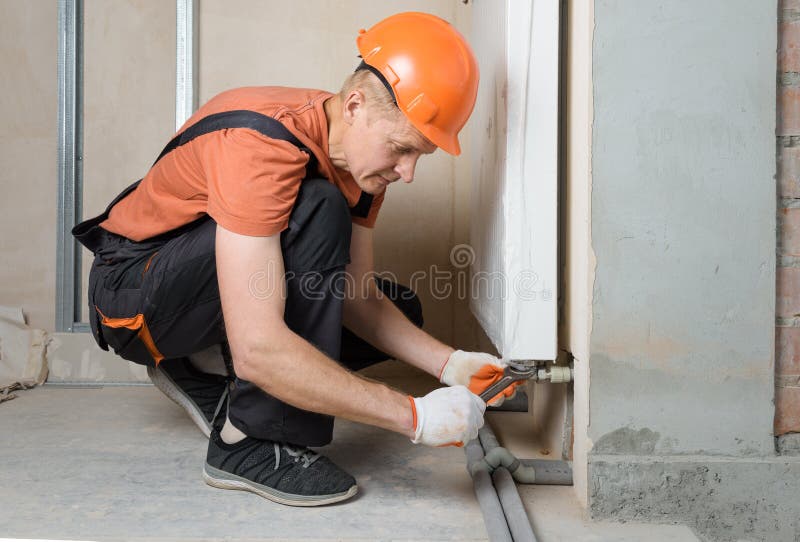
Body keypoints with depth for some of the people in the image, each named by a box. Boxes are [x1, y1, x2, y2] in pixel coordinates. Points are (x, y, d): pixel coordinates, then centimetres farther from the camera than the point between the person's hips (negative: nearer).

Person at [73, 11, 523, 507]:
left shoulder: (364, 151, -7)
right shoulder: (261, 146, -33)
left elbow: (359, 299, -4)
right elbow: (258, 348, -41)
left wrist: (448, 363, -18)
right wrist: (414, 416, -38)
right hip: (133, 292, -8)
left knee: (400, 310, 2)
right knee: (317, 214, -32)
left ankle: (205, 374, 2)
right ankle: (250, 444, -22)